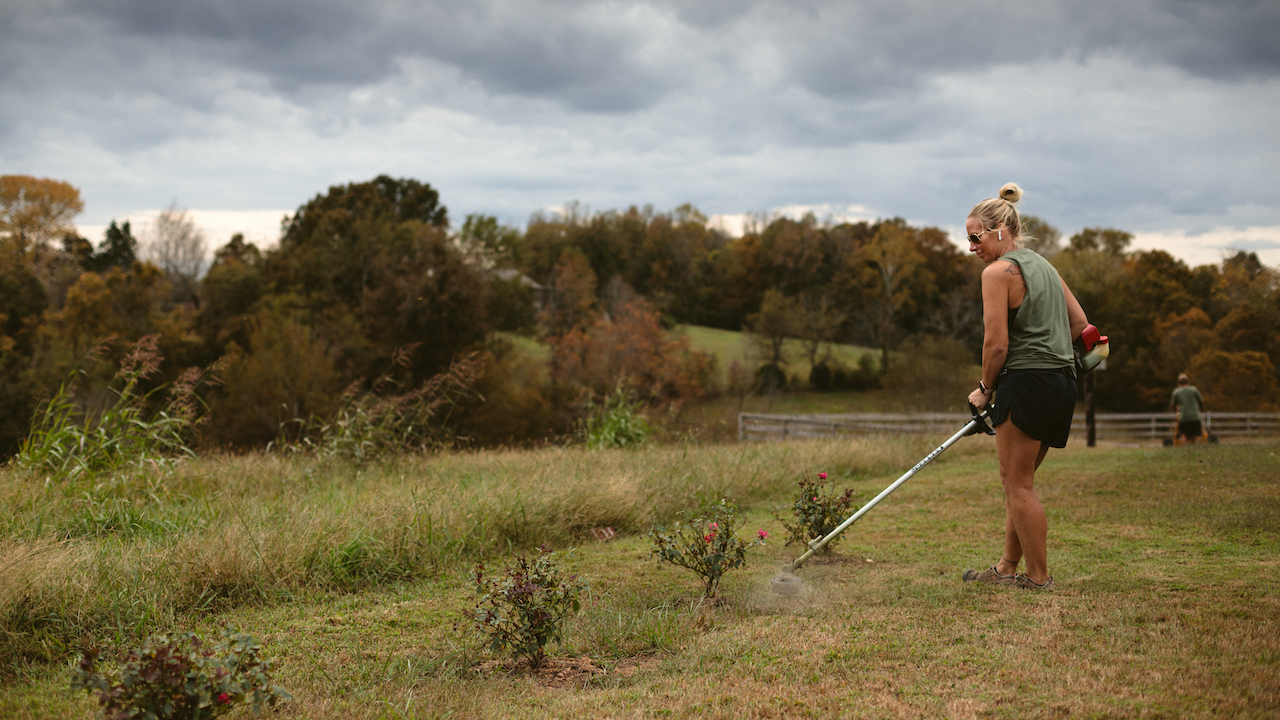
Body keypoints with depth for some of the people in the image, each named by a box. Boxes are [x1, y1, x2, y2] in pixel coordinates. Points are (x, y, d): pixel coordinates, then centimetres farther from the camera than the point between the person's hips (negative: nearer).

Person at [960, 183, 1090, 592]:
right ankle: (1008, 568, 23)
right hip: (1062, 381, 9)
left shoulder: (998, 271, -9)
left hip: (1027, 382, -9)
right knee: (1018, 481, 16)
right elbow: (1080, 324, 17)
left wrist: (985, 389, -1)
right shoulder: (1043, 265, 18)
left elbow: (996, 344, -14)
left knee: (1018, 483, -1)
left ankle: (1039, 578, 2)